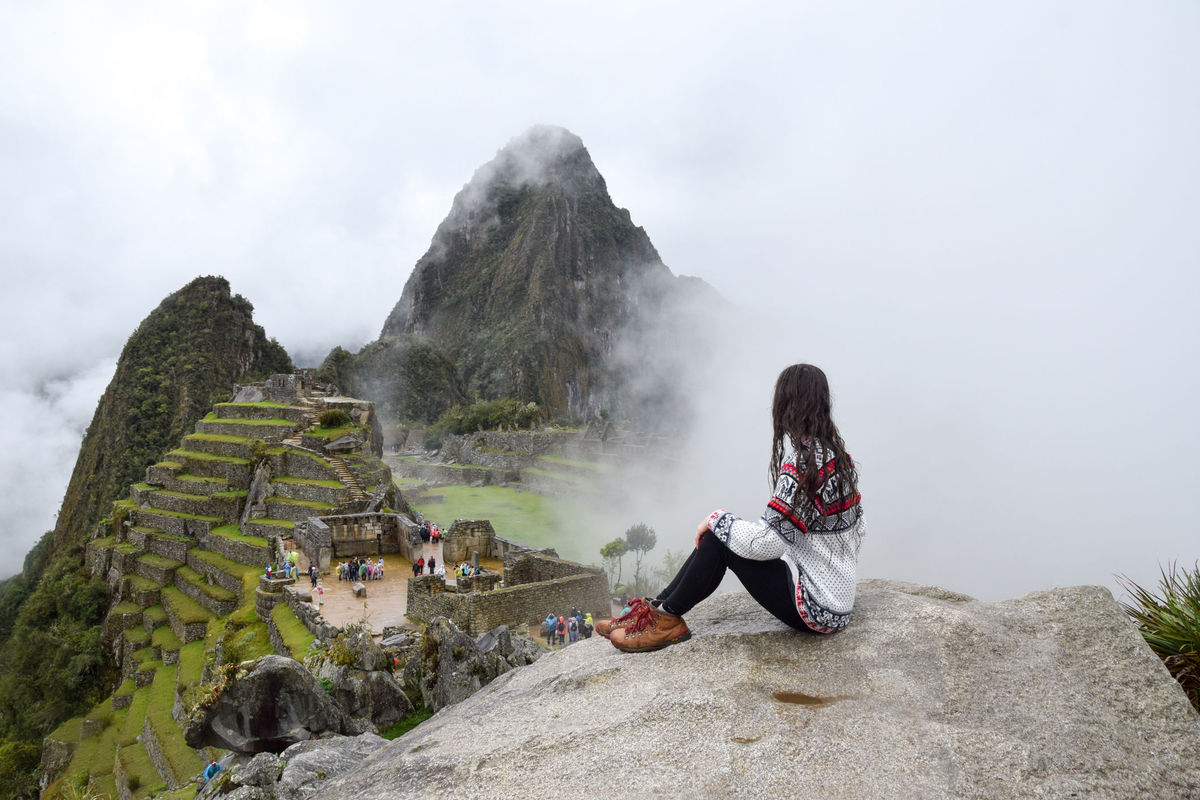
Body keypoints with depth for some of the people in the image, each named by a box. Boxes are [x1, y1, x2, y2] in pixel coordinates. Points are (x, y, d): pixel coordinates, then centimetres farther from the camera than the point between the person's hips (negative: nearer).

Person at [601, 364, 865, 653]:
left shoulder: (801, 465, -24)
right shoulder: (841, 458, 5)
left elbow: (765, 543, -25)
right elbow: (859, 529, 14)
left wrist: (718, 518, -10)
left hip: (816, 611, -9)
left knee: (717, 541, -10)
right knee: (718, 533, 7)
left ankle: (666, 619, 6)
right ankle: (658, 606, 13)